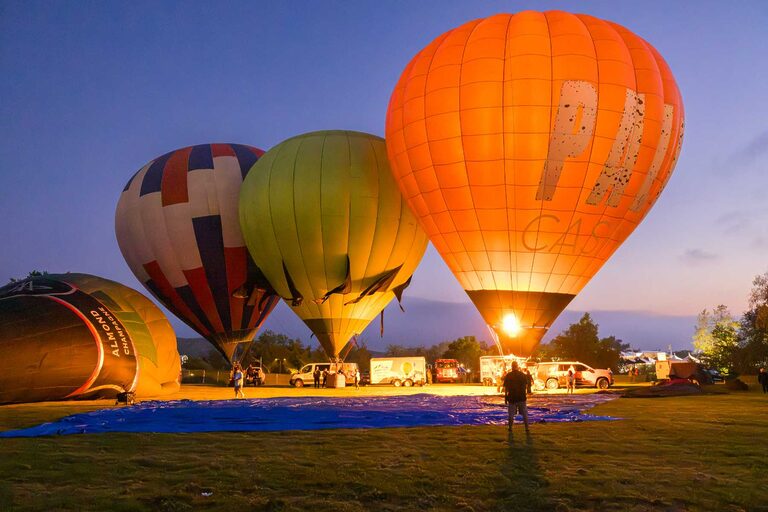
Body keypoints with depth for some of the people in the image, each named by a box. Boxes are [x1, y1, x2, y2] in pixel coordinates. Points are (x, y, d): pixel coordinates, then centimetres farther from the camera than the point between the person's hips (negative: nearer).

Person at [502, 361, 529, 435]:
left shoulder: (508, 376, -6)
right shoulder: (523, 375, -1)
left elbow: (506, 387, -4)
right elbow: (526, 385, 7)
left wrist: (505, 396, 3)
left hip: (512, 397, -1)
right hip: (522, 397, 1)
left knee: (511, 414, 9)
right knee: (524, 413, 9)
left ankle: (510, 428, 15)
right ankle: (527, 428, 9)